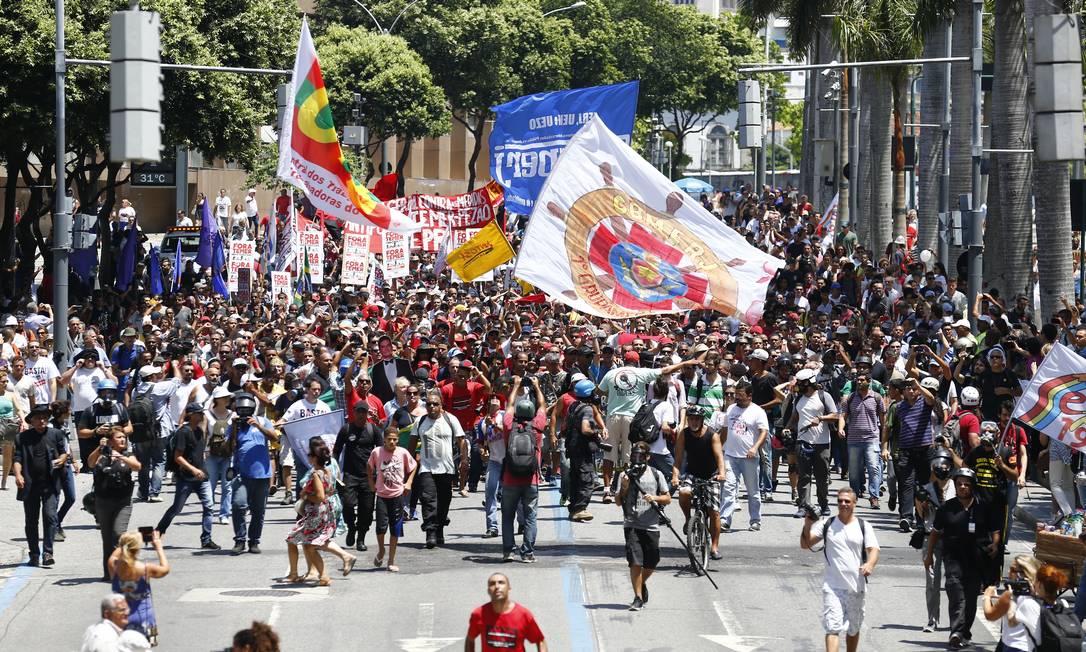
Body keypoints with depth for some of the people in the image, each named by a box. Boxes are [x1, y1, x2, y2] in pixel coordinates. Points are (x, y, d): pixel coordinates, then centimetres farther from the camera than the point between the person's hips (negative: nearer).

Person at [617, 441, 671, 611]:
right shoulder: (626, 475, 5)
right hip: (631, 525, -1)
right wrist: (624, 488, -12)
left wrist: (655, 498, -12)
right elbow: (619, 502, 5)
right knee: (635, 562, -11)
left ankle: (642, 583, 40)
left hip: (651, 526, 1)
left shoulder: (656, 474, 5)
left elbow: (668, 499, 7)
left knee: (651, 563, 9)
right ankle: (638, 597, -5)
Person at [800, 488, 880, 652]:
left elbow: (873, 549, -5)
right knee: (832, 628, -15)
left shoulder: (864, 527, 5)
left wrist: (869, 564, -27)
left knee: (853, 629, 16)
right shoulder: (826, 524, 5)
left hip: (856, 587, 2)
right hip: (832, 587, -2)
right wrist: (807, 525, -17)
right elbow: (805, 544, 2)